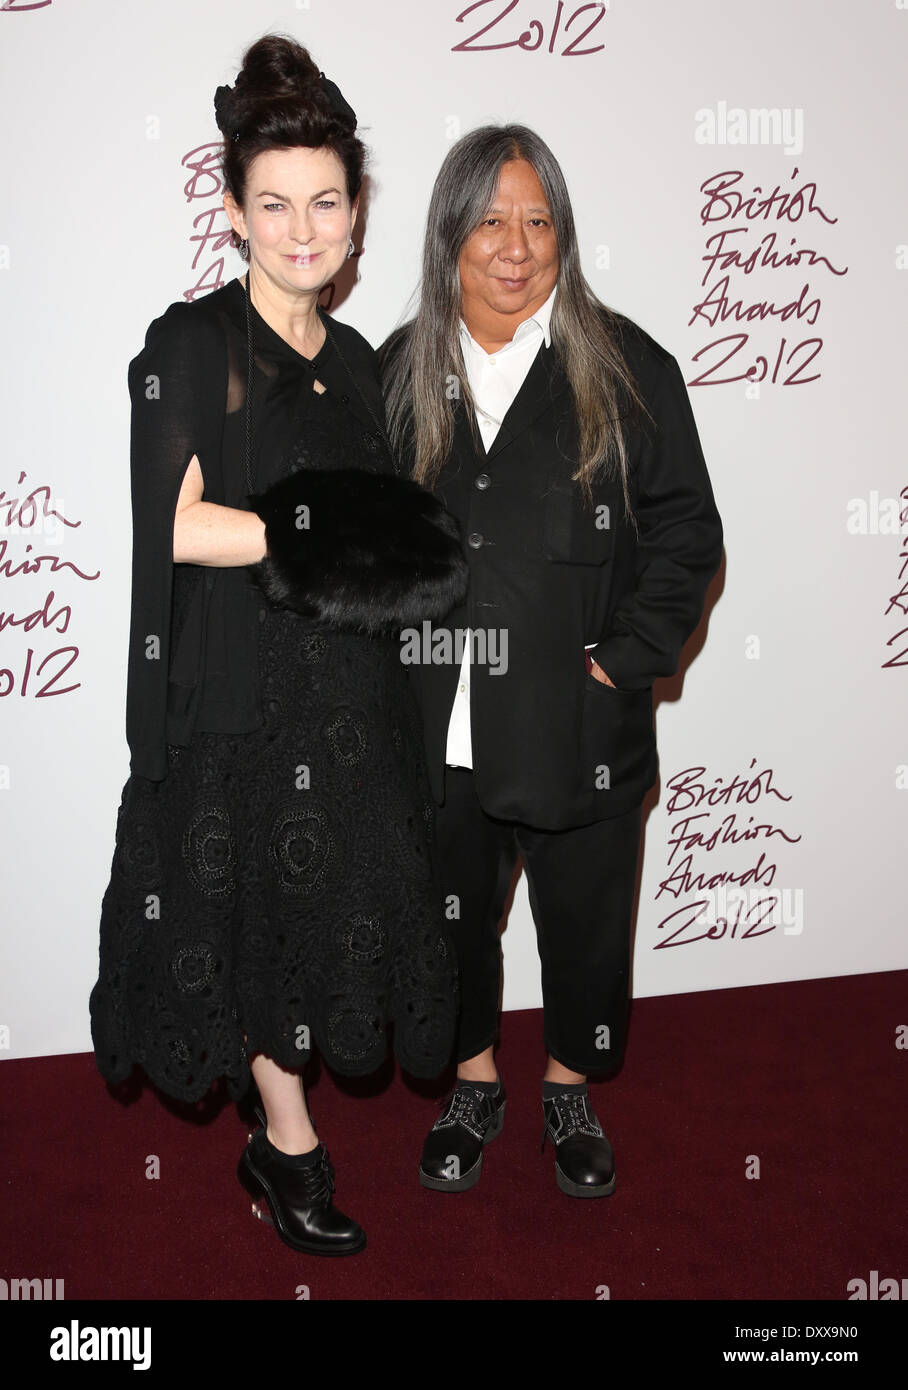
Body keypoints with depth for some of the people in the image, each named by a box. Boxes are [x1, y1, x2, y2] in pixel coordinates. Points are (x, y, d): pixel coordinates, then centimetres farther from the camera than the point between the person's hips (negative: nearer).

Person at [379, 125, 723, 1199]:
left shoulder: (627, 368, -4)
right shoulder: (397, 373, 3)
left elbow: (686, 532, -3)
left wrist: (625, 659, -10)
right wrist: (386, 651, 0)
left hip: (578, 726, -1)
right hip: (438, 729, 2)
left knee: (584, 921, 14)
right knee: (452, 915, 17)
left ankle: (571, 1090, 40)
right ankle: (474, 1082, 42)